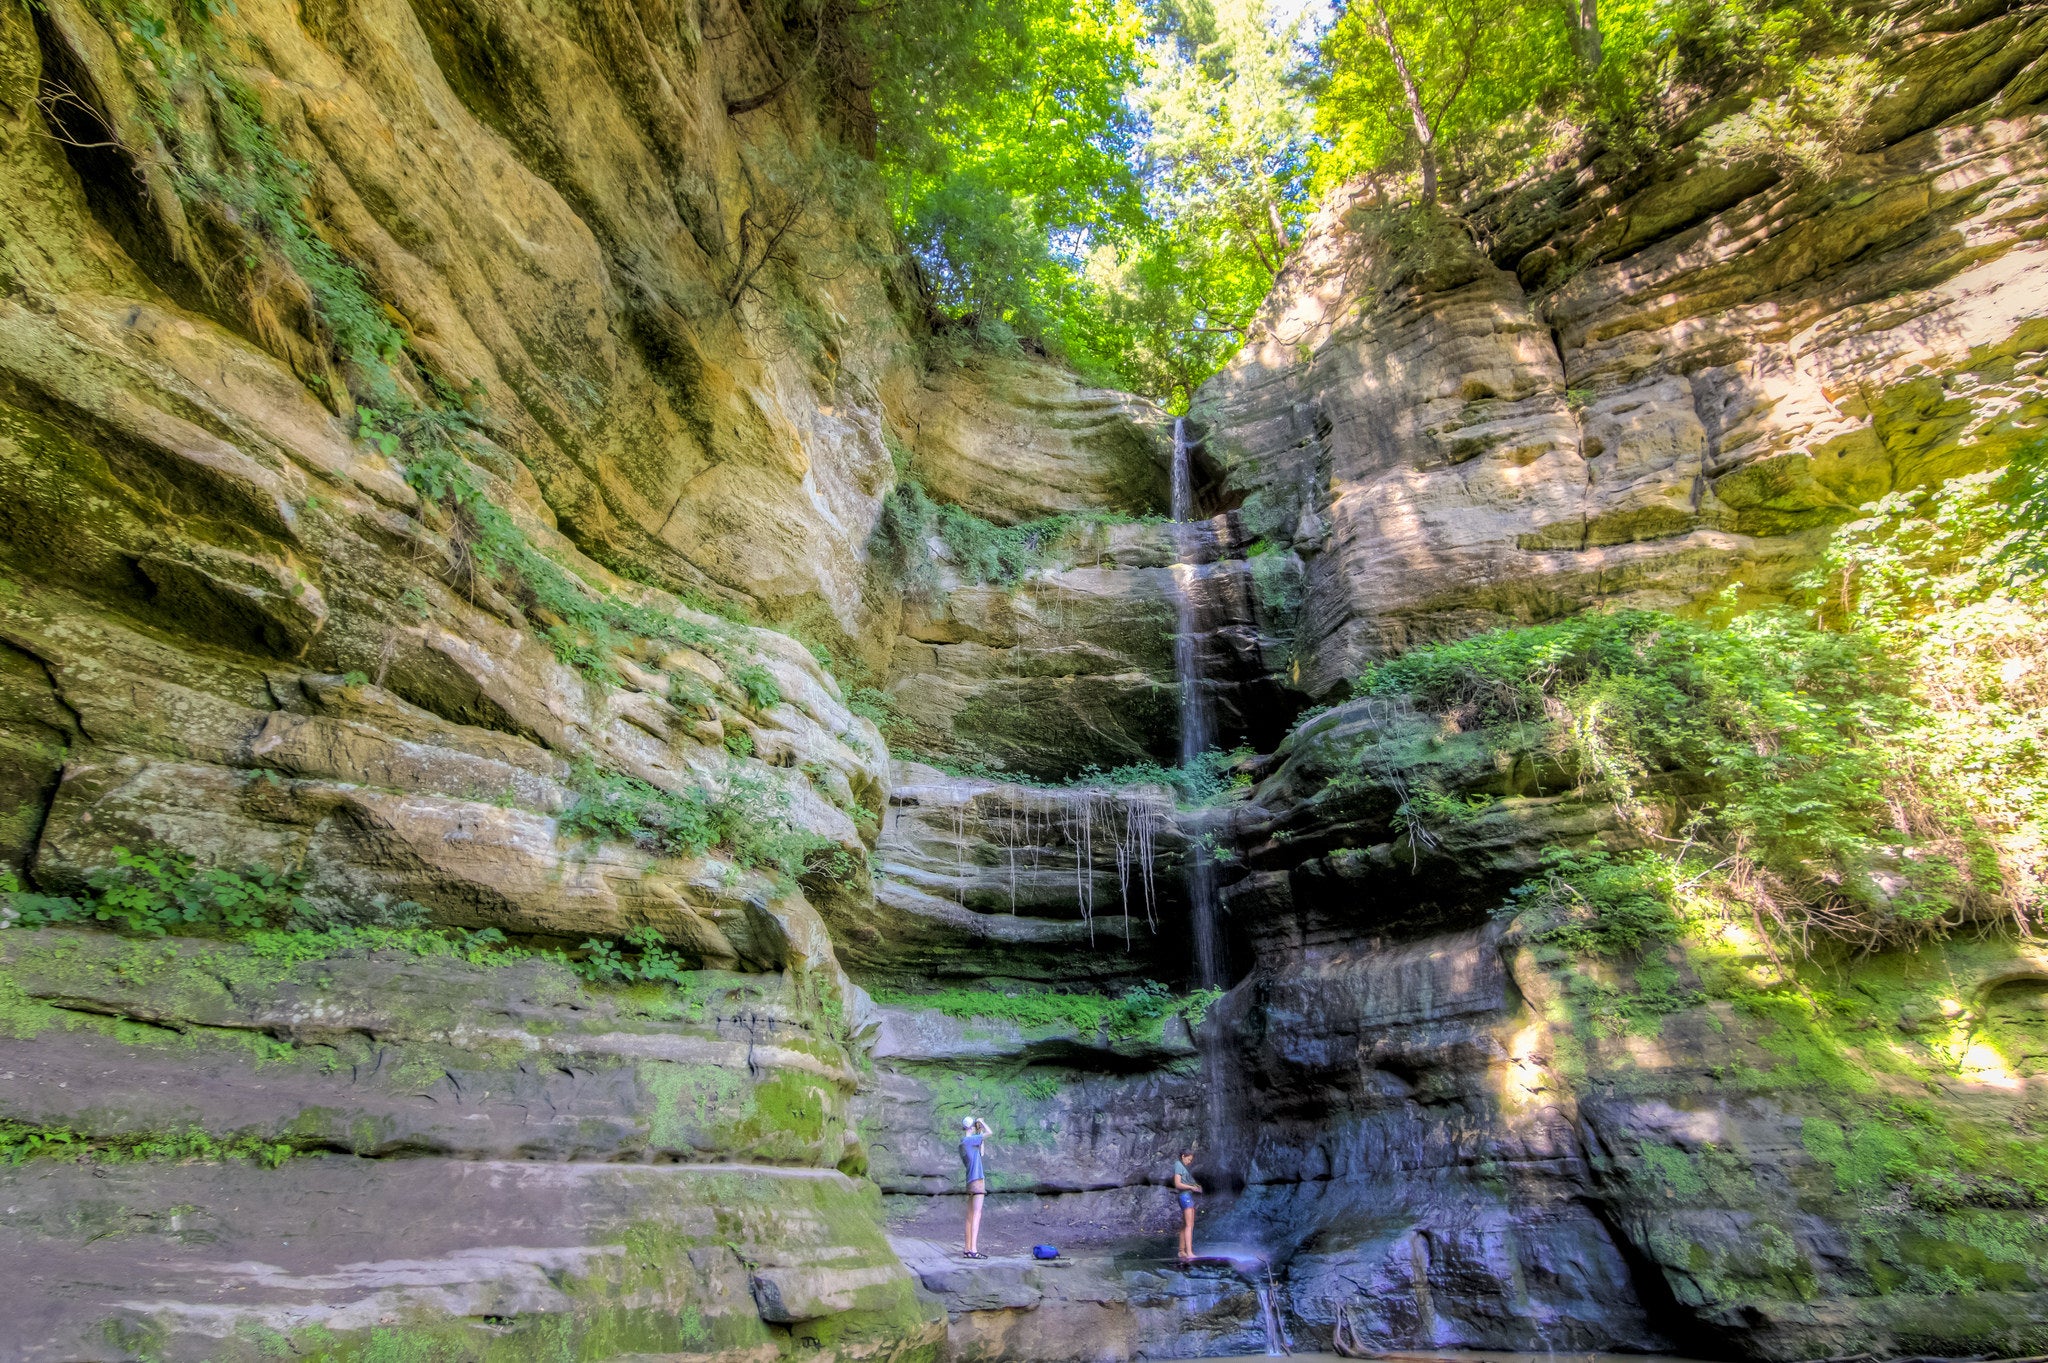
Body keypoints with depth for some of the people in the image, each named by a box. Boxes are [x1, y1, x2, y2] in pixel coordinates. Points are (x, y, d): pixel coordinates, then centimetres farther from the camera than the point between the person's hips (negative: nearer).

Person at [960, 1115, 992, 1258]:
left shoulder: (963, 1143, 15)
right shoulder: (969, 1140, -11)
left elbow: (980, 1154, 26)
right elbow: (990, 1133, -15)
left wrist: (980, 1135, 23)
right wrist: (982, 1122, 2)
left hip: (970, 1182, 9)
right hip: (977, 1181, -9)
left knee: (970, 1216, 10)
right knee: (976, 1215, -12)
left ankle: (968, 1249, 13)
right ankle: (973, 1250, -16)